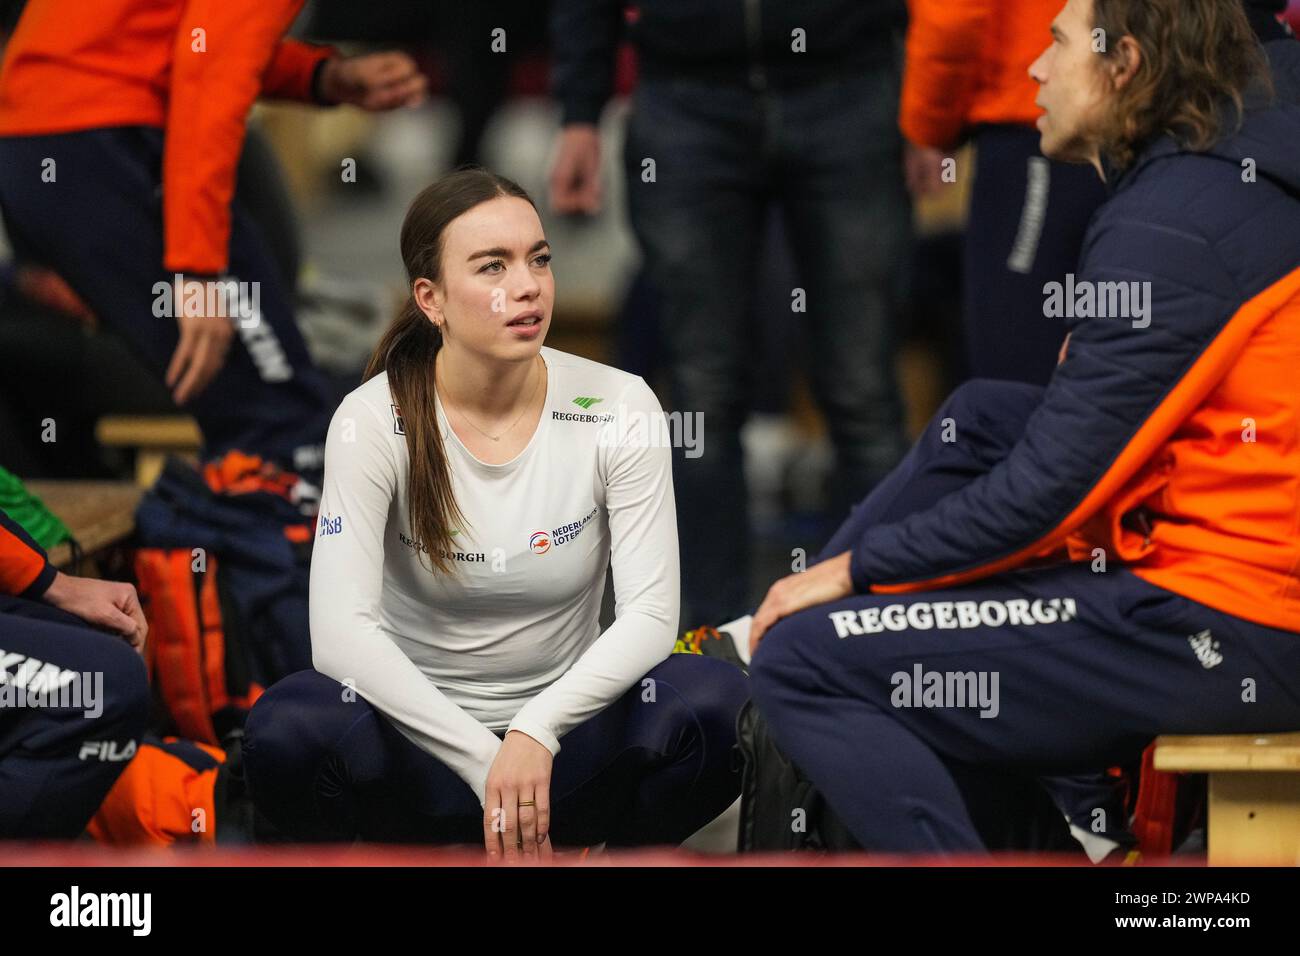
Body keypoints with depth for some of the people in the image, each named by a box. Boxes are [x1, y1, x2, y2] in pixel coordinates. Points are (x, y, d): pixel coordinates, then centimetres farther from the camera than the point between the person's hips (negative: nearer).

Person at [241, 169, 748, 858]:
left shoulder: (618, 407, -8)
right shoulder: (375, 420, -12)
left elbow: (649, 614, -14)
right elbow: (341, 631, -22)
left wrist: (538, 730, -30)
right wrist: (484, 761, -29)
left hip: (565, 730, 1)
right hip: (421, 736, -1)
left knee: (716, 704, -30)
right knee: (287, 731, -33)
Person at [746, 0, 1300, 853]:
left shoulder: (1166, 229, -16)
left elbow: (1051, 486, -16)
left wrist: (856, 567, -5)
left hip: (1217, 627, -10)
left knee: (806, 662, -12)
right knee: (980, 417, 24)